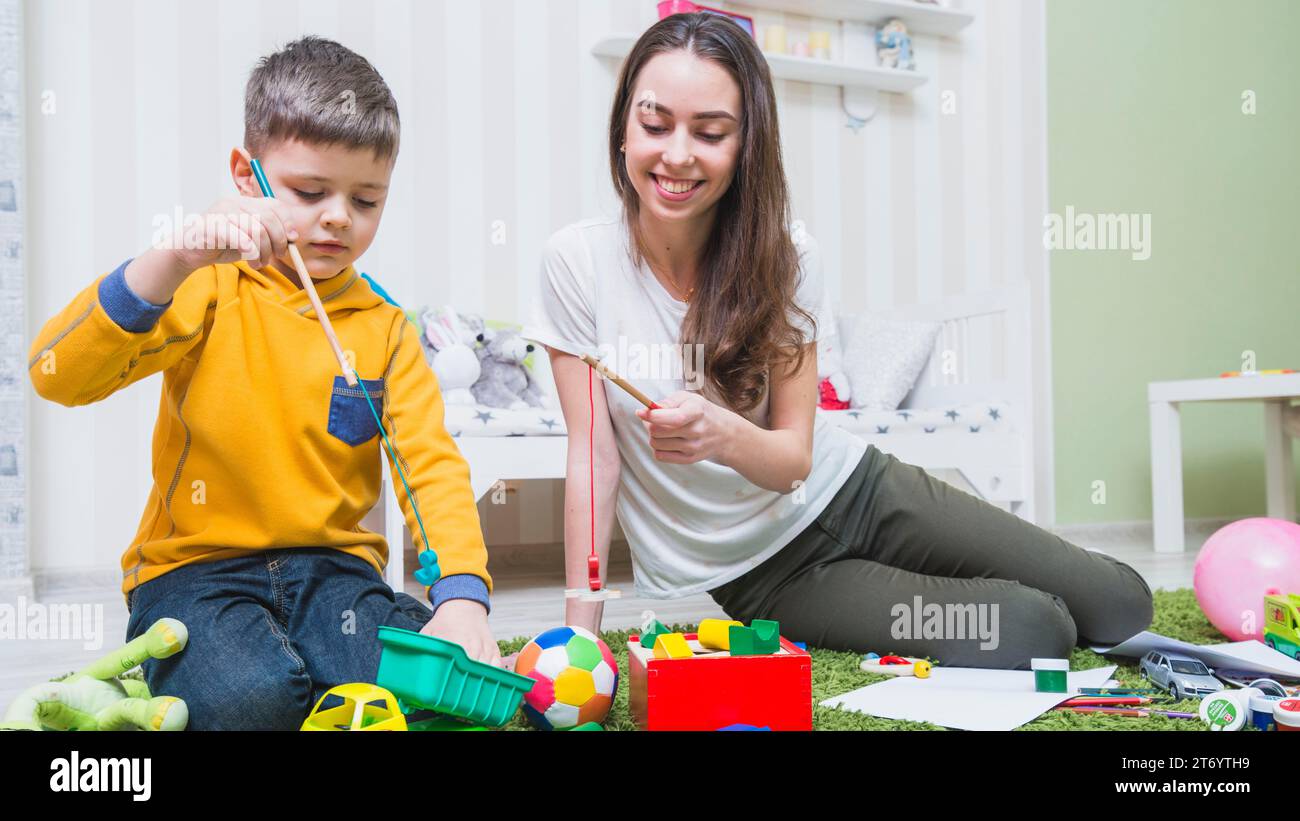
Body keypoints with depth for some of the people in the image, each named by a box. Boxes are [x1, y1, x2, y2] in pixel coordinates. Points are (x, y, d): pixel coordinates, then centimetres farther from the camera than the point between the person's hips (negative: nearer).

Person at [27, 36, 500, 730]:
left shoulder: (385, 330, 8)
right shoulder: (209, 294, 0)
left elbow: (432, 464, -3)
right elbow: (58, 375, -14)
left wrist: (461, 593, -22)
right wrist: (171, 262, -28)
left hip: (333, 567, 2)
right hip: (194, 567, -2)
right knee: (250, 698, -31)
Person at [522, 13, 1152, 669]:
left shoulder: (785, 257, -10)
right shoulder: (578, 261, -15)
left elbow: (795, 456, -13)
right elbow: (592, 453, -13)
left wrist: (725, 436, -37)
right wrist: (579, 630, -17)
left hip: (853, 492, 3)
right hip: (756, 576, -3)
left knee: (1120, 605, -3)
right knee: (1027, 637, -18)